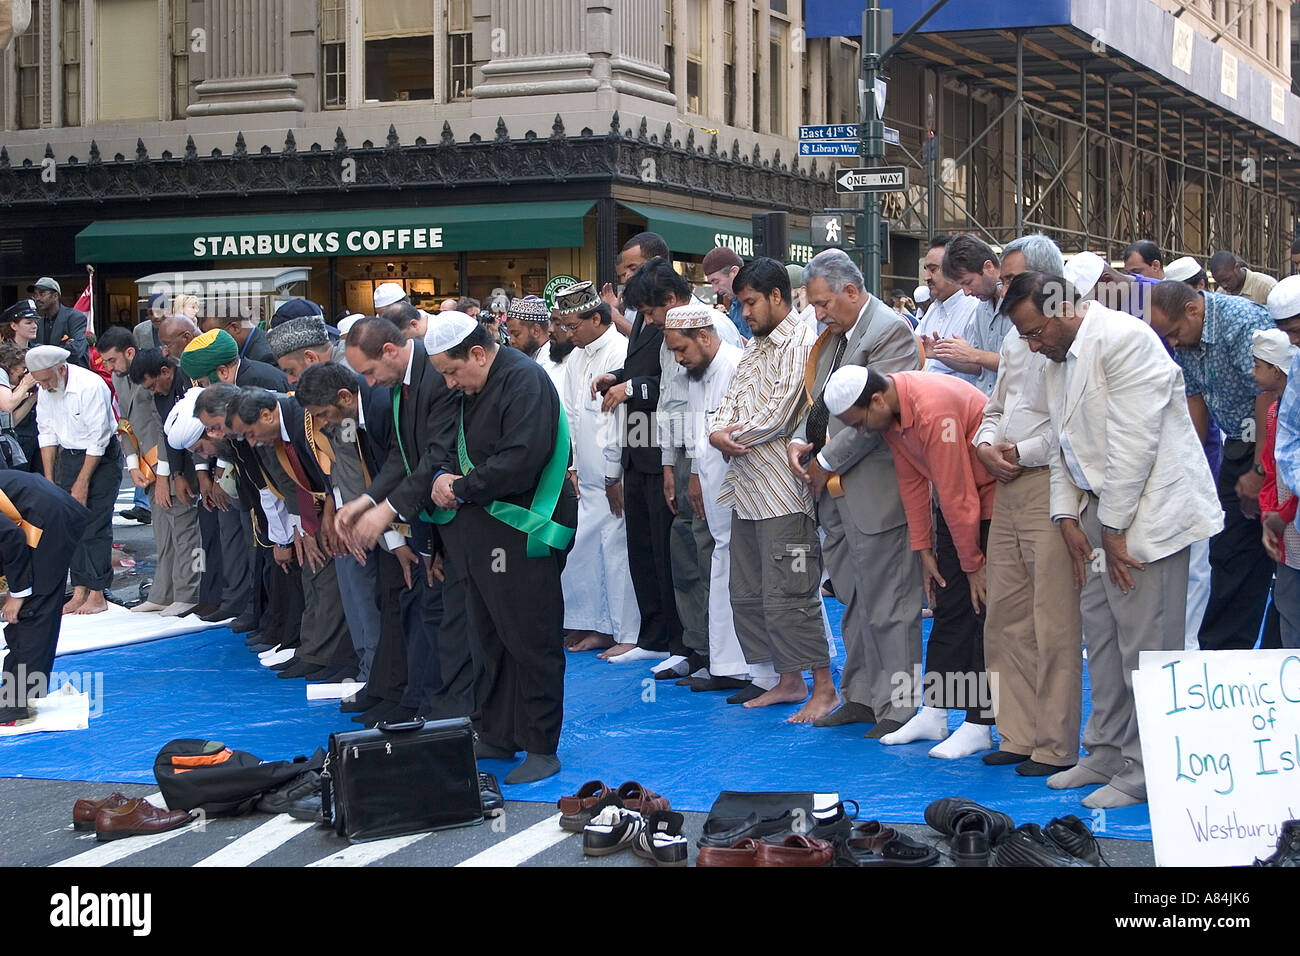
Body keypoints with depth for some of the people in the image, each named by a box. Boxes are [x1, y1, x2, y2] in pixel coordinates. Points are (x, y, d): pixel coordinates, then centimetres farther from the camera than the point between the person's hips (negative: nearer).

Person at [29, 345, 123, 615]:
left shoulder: (90, 386, -24)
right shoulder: (45, 390, -2)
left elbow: (99, 439, -20)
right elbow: (47, 433, 7)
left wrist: (82, 483, -16)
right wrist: (49, 481, 3)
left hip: (101, 458, -6)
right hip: (68, 457, 6)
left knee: (95, 527, -9)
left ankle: (97, 595, -4)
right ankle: (79, 592, 6)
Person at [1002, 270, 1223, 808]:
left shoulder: (1124, 340, -16)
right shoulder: (1059, 362, 14)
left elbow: (1133, 441, -19)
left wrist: (1114, 528, -16)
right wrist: (1068, 517, 7)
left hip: (1146, 510, -9)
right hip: (1101, 511, 9)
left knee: (1145, 644, -6)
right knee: (1100, 637, 12)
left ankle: (1147, 770, 0)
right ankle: (1107, 753, 22)